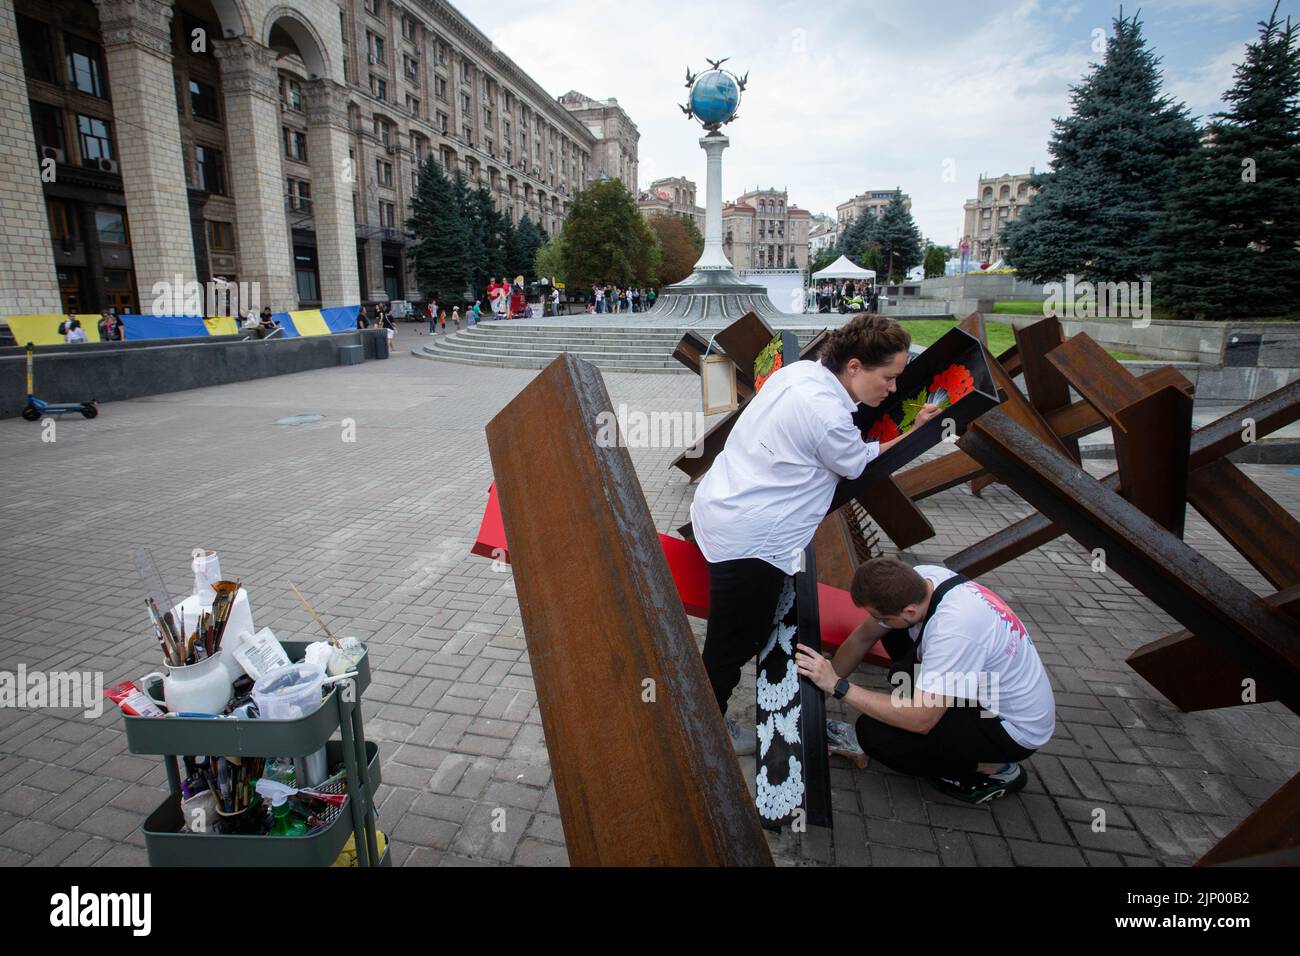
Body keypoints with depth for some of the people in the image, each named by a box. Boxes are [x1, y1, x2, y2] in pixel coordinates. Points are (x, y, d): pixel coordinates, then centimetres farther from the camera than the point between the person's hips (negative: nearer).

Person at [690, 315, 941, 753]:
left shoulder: (799, 370, 3)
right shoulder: (829, 416, -24)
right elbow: (861, 463, -5)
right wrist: (918, 432, 7)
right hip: (748, 541, -10)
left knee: (742, 633, 25)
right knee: (733, 644, 9)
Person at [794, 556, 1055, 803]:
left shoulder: (954, 628, -38)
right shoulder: (917, 579, -15)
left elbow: (920, 721, -33)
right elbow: (862, 637, -2)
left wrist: (838, 686, -31)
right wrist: (824, 680, -1)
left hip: (1016, 727, -8)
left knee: (873, 733, -19)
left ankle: (996, 770, -1)